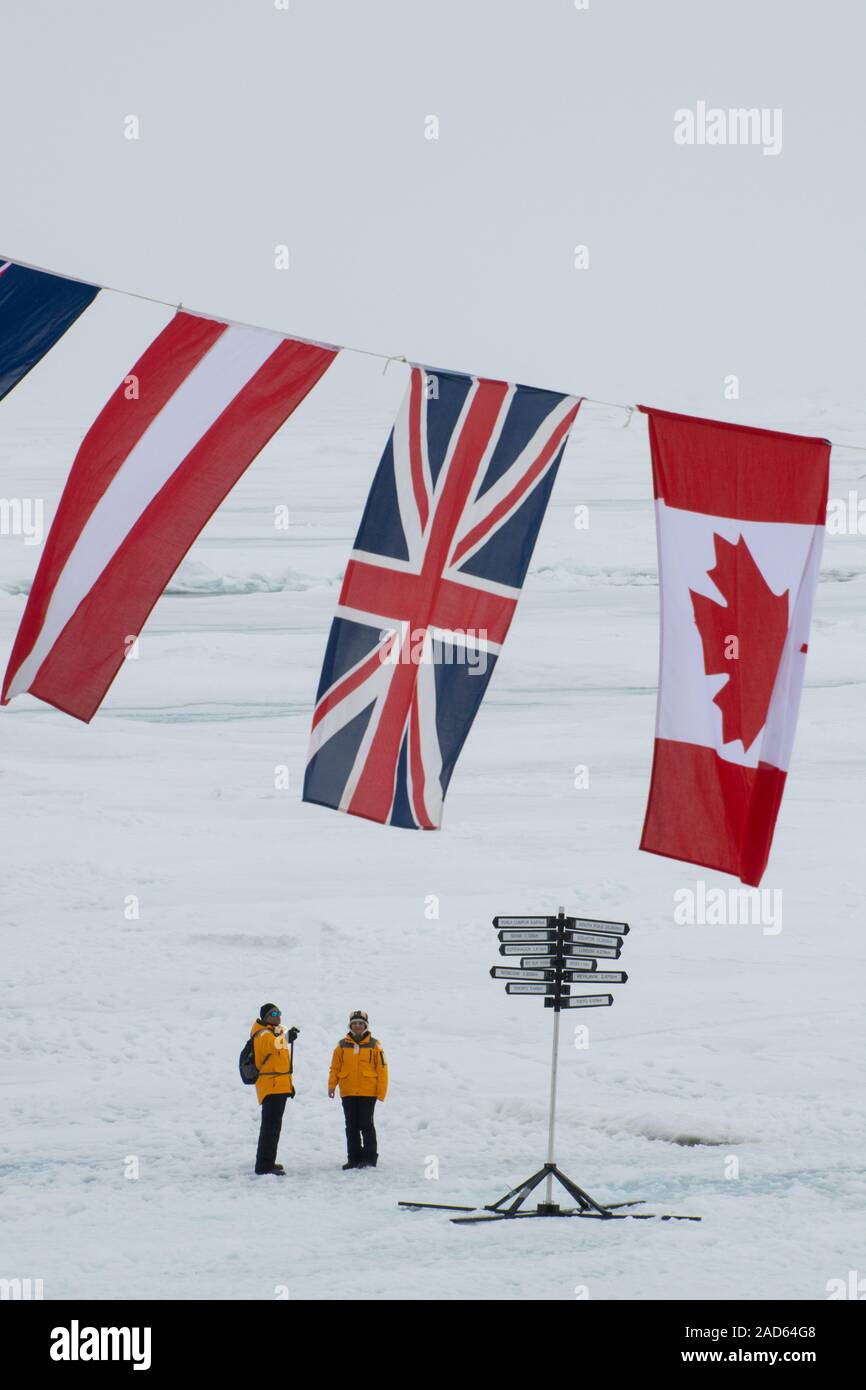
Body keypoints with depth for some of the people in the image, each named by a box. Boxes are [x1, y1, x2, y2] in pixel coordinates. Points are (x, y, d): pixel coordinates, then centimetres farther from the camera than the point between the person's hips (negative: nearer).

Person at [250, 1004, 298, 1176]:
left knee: (273, 1125, 18)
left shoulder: (278, 1032, 19)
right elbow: (273, 1045, -35)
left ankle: (266, 1161, 29)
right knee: (271, 1125, -15)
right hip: (270, 1086, -10)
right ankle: (265, 1165, -18)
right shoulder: (263, 1035, -12)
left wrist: (289, 1083, 25)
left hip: (280, 1087, 10)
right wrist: (286, 1037, -46)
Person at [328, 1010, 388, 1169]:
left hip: (368, 1092, -3)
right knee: (351, 1127, 7)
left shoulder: (374, 1045, 1)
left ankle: (370, 1158, 4)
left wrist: (381, 1091, -6)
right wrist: (332, 1086, -6)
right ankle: (354, 1158, 14)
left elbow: (382, 1068, 0)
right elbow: (335, 1067, 8)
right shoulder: (343, 1045, 7)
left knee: (366, 1126, -3)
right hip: (348, 1093, 3)